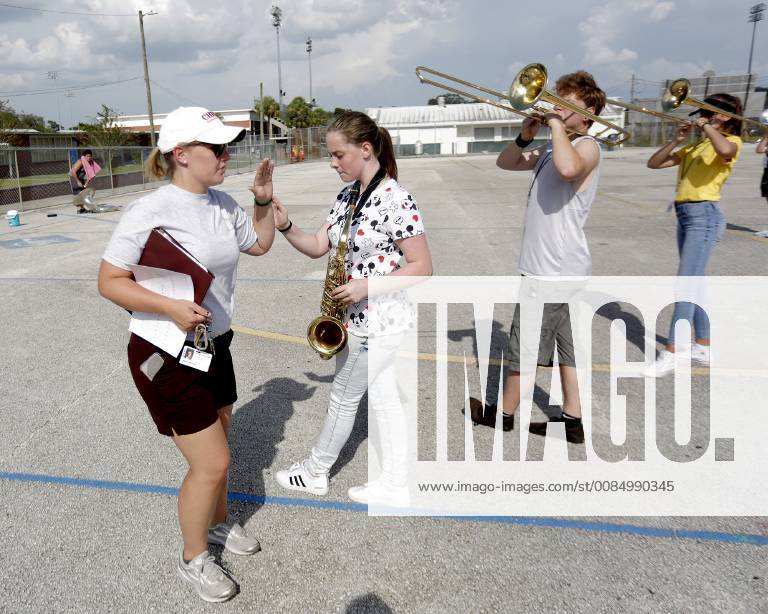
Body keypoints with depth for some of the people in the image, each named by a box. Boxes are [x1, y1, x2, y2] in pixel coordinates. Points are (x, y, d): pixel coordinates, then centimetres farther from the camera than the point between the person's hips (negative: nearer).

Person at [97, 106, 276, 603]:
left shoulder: (223, 204, 2)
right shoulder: (149, 212, -20)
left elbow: (260, 244, 17)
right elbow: (110, 281, -18)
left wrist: (265, 201, 3)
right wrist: (171, 308, -30)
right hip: (166, 355, -7)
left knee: (216, 448, 22)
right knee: (211, 463, -1)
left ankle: (217, 522, 49)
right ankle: (194, 558, 26)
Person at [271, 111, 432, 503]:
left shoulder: (395, 200, -20)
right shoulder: (347, 198, 6)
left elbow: (422, 268, -20)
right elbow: (317, 247, 7)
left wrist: (366, 286, -26)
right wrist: (285, 226, -10)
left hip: (377, 320, -8)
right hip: (361, 317, 8)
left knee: (343, 398, 10)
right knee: (384, 398, 15)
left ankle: (314, 474, 32)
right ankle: (396, 483, 30)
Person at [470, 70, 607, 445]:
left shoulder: (586, 146, -13)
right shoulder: (550, 149, 15)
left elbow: (568, 168, -36)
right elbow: (505, 163, 17)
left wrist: (557, 125, -21)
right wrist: (525, 137, -2)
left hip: (553, 269, -9)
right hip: (555, 266, 9)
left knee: (524, 344, 4)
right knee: (565, 344, 13)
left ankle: (504, 413, 22)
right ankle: (573, 420, 24)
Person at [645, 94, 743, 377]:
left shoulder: (731, 141, -2)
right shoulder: (694, 147, 18)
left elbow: (724, 150, -28)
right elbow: (653, 163, 13)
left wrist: (707, 127, -13)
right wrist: (676, 140, 1)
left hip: (704, 216, -8)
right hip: (685, 215, 8)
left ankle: (672, 351, -11)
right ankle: (703, 345, 22)